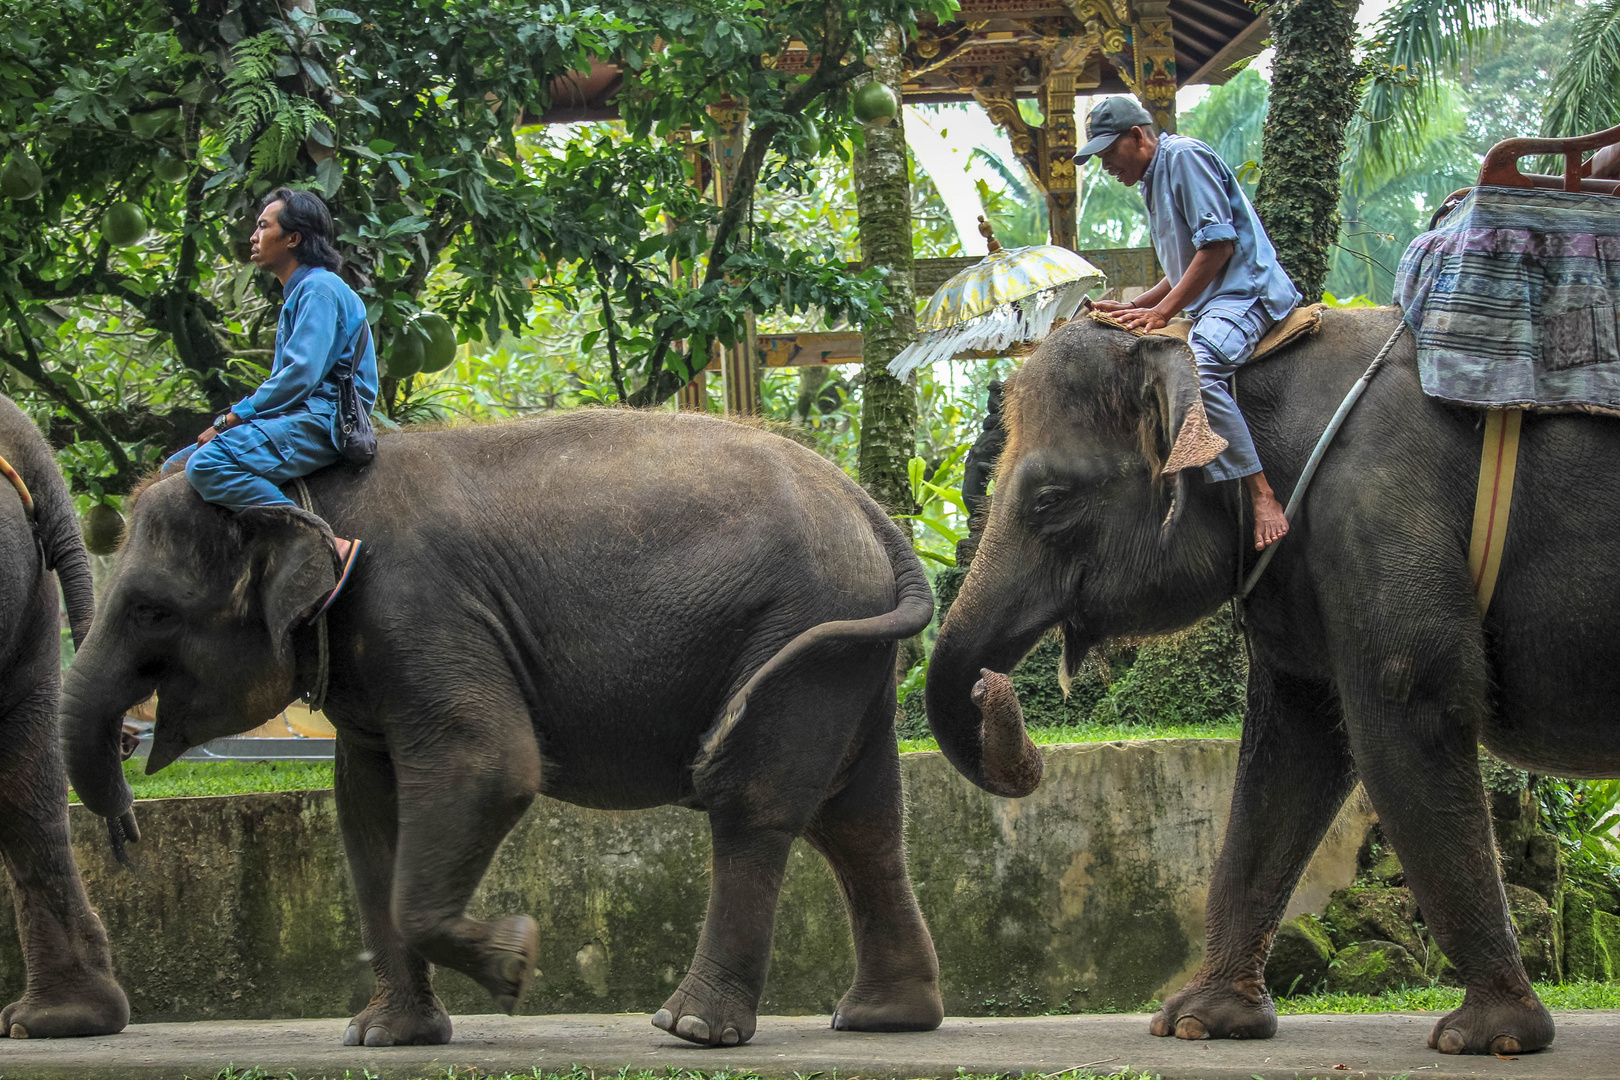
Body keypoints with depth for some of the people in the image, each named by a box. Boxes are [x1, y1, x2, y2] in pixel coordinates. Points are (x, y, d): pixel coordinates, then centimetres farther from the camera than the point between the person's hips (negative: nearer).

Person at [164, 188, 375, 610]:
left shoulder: (319, 290, -8)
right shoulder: (298, 293, 25)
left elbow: (301, 375, -19)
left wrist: (233, 418, -15)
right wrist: (232, 422, 10)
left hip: (323, 421, -11)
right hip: (297, 420, 11)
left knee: (208, 464, -31)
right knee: (176, 469, 8)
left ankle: (330, 546, -36)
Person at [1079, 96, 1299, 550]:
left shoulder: (1184, 157, -7)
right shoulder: (1153, 183, 25)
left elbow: (1220, 244, -16)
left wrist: (1162, 311, -18)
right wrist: (1133, 307, 14)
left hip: (1246, 292, -11)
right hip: (1212, 306, 12)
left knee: (1195, 370, -36)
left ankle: (1263, 497, -43)